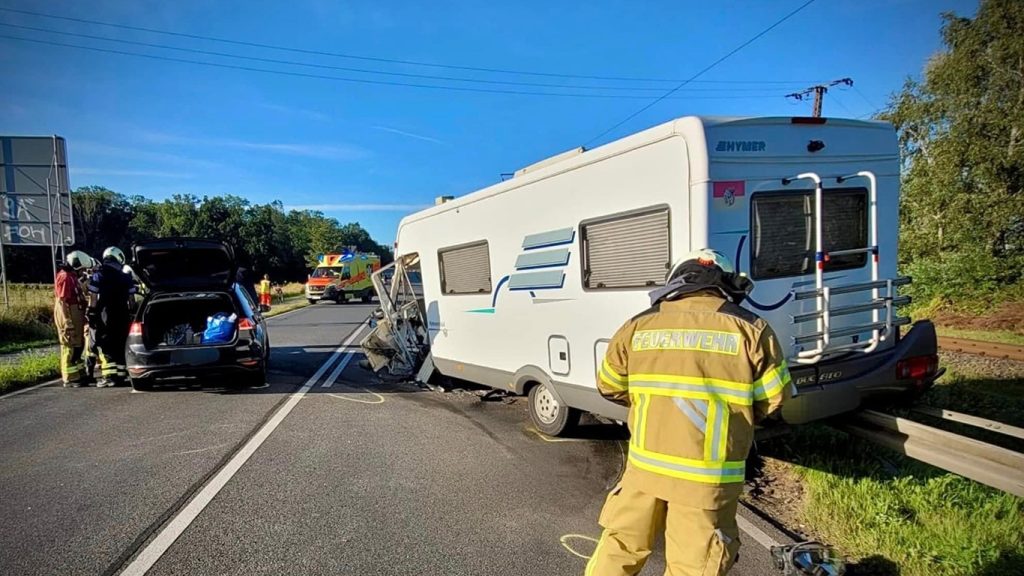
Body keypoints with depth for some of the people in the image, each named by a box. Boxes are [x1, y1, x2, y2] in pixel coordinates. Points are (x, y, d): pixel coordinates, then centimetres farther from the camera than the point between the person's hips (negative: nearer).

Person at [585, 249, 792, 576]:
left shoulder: (639, 325, 2)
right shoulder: (750, 329, -5)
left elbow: (609, 387, 11)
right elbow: (773, 401, 2)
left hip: (645, 464, 2)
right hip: (708, 477, -2)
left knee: (620, 545, 21)